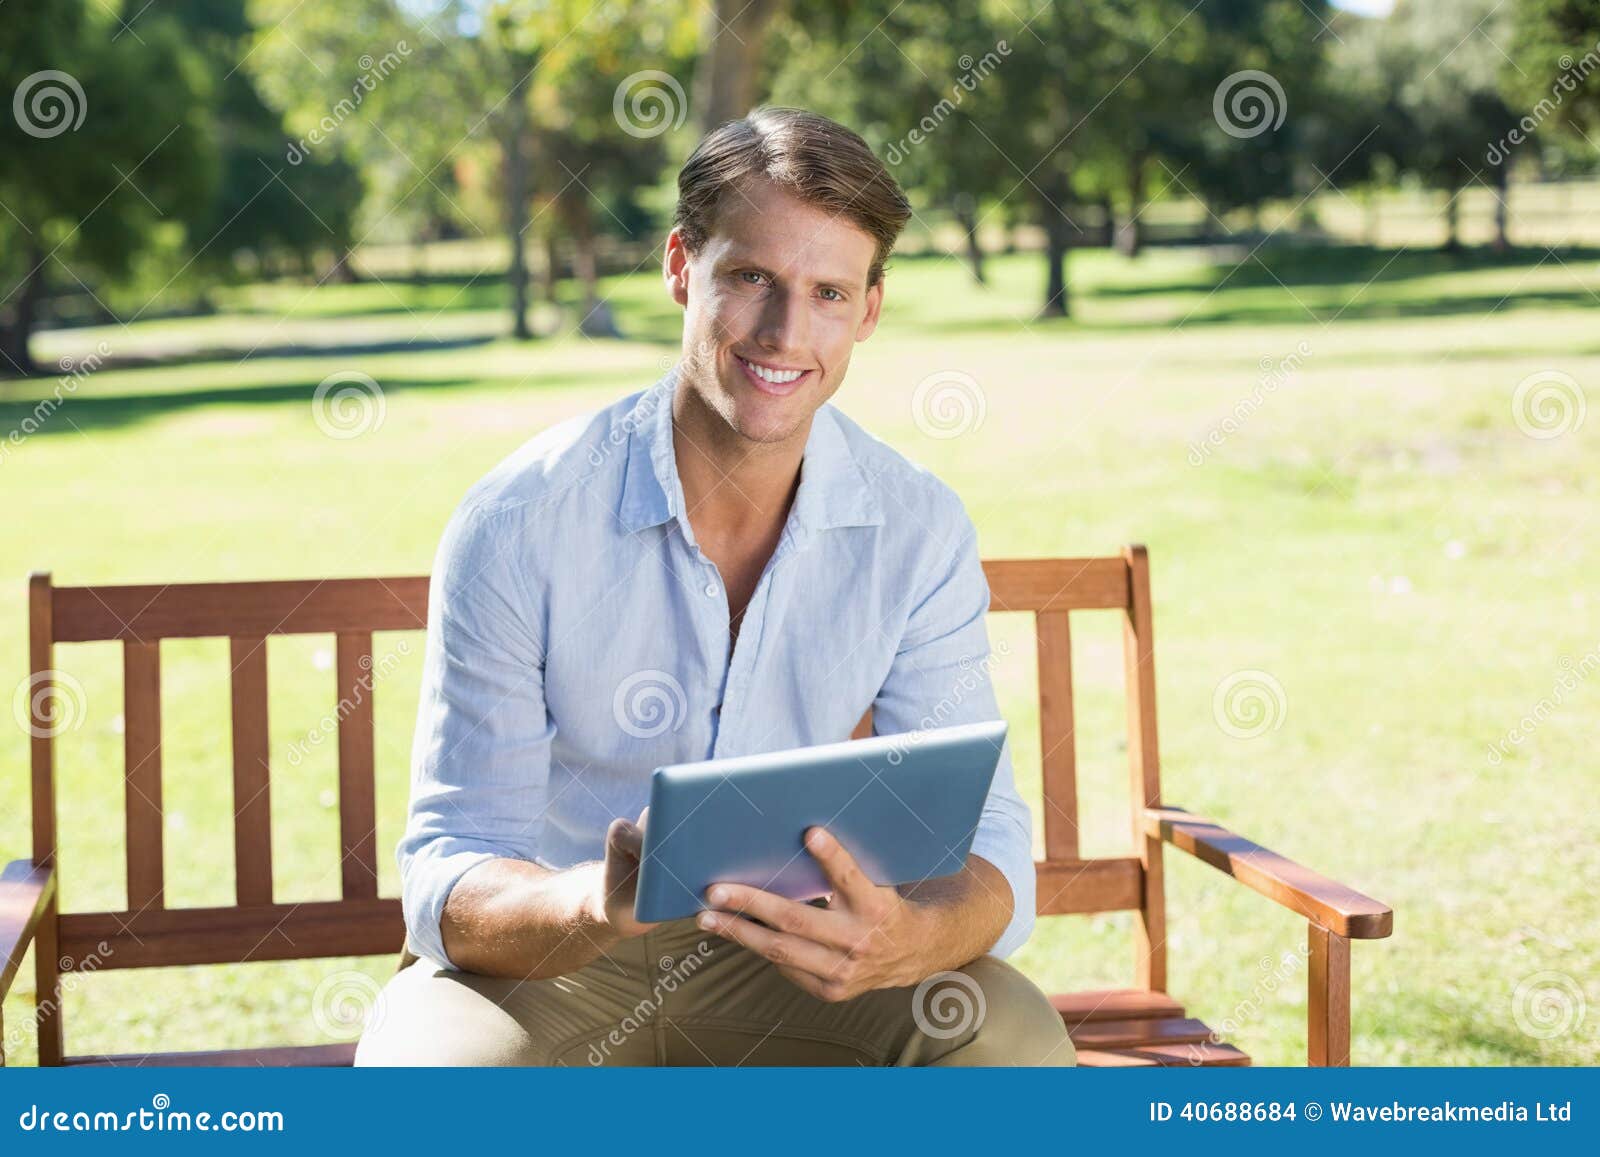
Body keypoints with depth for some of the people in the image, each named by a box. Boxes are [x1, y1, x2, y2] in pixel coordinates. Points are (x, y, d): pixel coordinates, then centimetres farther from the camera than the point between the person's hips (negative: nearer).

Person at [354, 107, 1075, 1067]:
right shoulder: (519, 524, -16)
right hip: (542, 960, -2)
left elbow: (988, 847, -11)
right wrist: (598, 905, -41)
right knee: (429, 1068, -36)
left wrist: (906, 938, -36)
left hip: (786, 949, 3)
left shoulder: (918, 531, -8)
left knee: (1015, 1039, -25)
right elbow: (448, 884, -17)